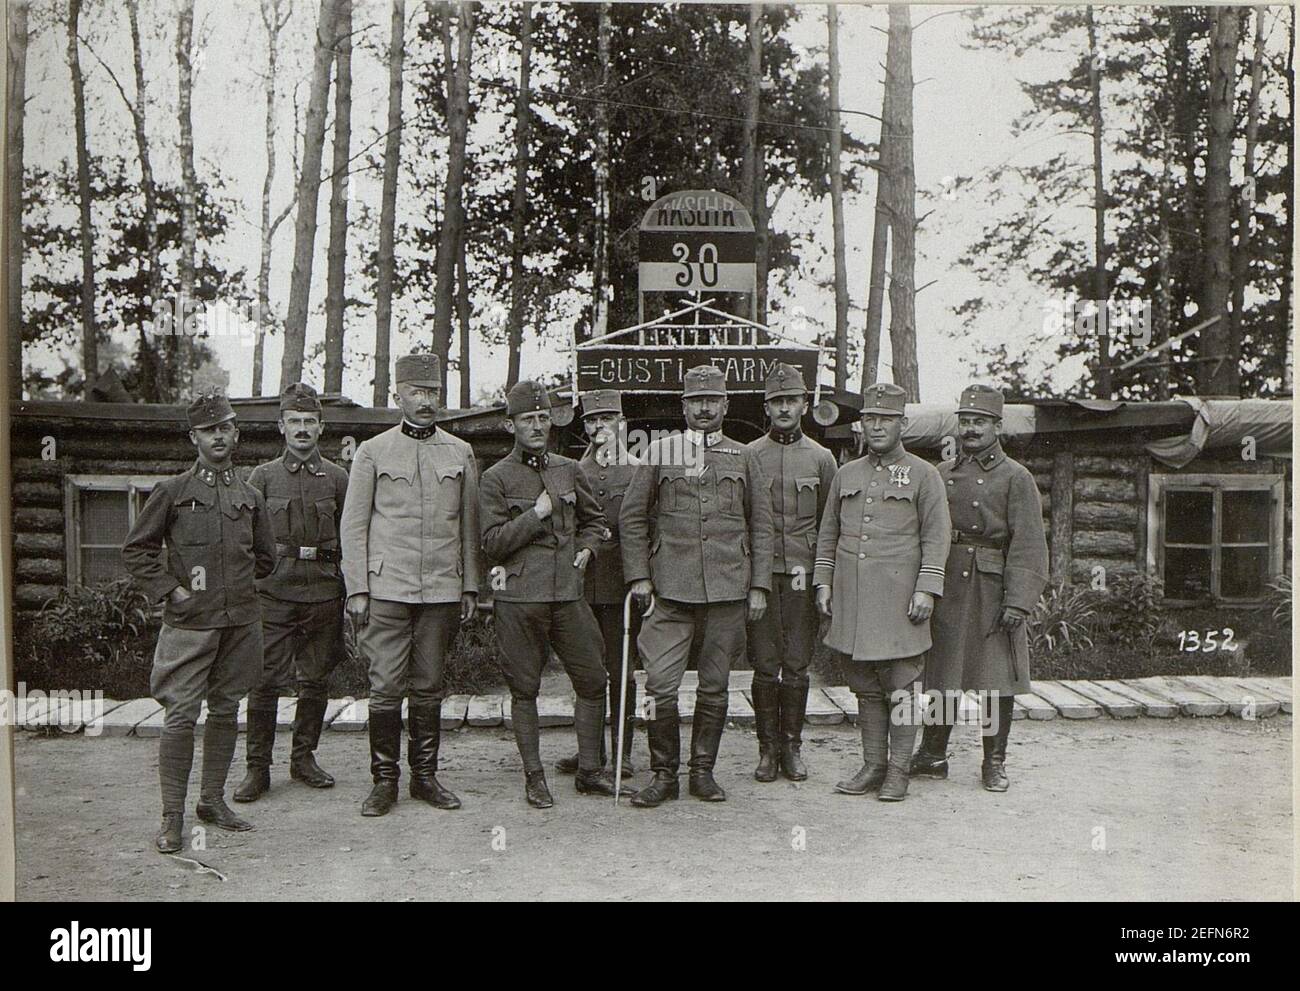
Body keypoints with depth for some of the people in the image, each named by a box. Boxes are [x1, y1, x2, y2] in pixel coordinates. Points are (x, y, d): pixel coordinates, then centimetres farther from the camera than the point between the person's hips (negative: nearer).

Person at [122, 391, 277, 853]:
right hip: (190, 622, -4)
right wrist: (171, 590, -5)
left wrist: (236, 584, 12)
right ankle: (172, 815, 3)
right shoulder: (172, 491, 0)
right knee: (181, 715, -6)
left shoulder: (251, 496, 10)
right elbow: (136, 550, 2)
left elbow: (265, 557, 21)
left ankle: (213, 800, 23)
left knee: (225, 711, 11)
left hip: (241, 620, 4)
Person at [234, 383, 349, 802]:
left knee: (315, 680, 8)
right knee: (266, 680, -3)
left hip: (323, 591, 1)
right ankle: (257, 768, 8)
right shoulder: (263, 476, 6)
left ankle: (304, 758, 23)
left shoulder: (337, 477, 8)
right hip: (273, 590, -1)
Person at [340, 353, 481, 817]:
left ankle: (425, 775, 20)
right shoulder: (372, 452, 4)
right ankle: (385, 780, 11)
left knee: (429, 688, 9)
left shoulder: (461, 453, 10)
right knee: (386, 688, -1)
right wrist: (356, 588, -4)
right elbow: (353, 525, 2)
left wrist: (470, 587, 7)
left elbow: (470, 526, 11)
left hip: (442, 590, 2)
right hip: (387, 588, -2)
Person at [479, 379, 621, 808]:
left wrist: (586, 549, 7)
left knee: (593, 681, 5)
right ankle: (534, 777, 18)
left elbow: (594, 519, 25)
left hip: (568, 593, 4)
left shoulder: (570, 470, 11)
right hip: (519, 599, -4)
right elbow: (492, 545, -5)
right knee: (524, 689, 4)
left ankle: (588, 771, 19)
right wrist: (536, 514, -13)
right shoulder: (496, 478, -1)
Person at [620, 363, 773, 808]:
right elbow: (632, 517, 7)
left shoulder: (744, 458, 10)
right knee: (661, 683, -6)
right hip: (670, 588, -1)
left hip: (728, 589, 1)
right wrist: (638, 575, -1)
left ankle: (703, 772, 22)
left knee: (715, 686, 8)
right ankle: (664, 774, 9)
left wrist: (758, 586, 5)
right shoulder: (659, 453, 6)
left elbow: (761, 525, 11)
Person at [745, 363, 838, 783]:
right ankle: (768, 749, 12)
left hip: (803, 574, 1)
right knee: (765, 666, 1)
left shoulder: (821, 458, 8)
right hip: (760, 572, -1)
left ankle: (792, 747, 16)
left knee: (797, 665, 5)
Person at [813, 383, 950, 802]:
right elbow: (828, 534, 17)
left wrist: (926, 590, -11)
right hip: (853, 601, 4)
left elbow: (936, 536, -3)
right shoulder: (846, 475, 13)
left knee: (900, 689, 1)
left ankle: (898, 771, 10)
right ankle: (872, 766, 19)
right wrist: (823, 582, 9)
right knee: (865, 688, 10)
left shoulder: (923, 474, 1)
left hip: (899, 601, -4)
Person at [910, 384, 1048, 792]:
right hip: (947, 588, 3)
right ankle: (932, 756, 19)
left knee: (997, 681, 3)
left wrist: (1017, 602, -14)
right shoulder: (942, 474, 11)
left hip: (993, 591, -3)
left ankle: (994, 762, 17)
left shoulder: (1016, 478, -1)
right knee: (942, 676, 7)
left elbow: (1027, 545, -7)